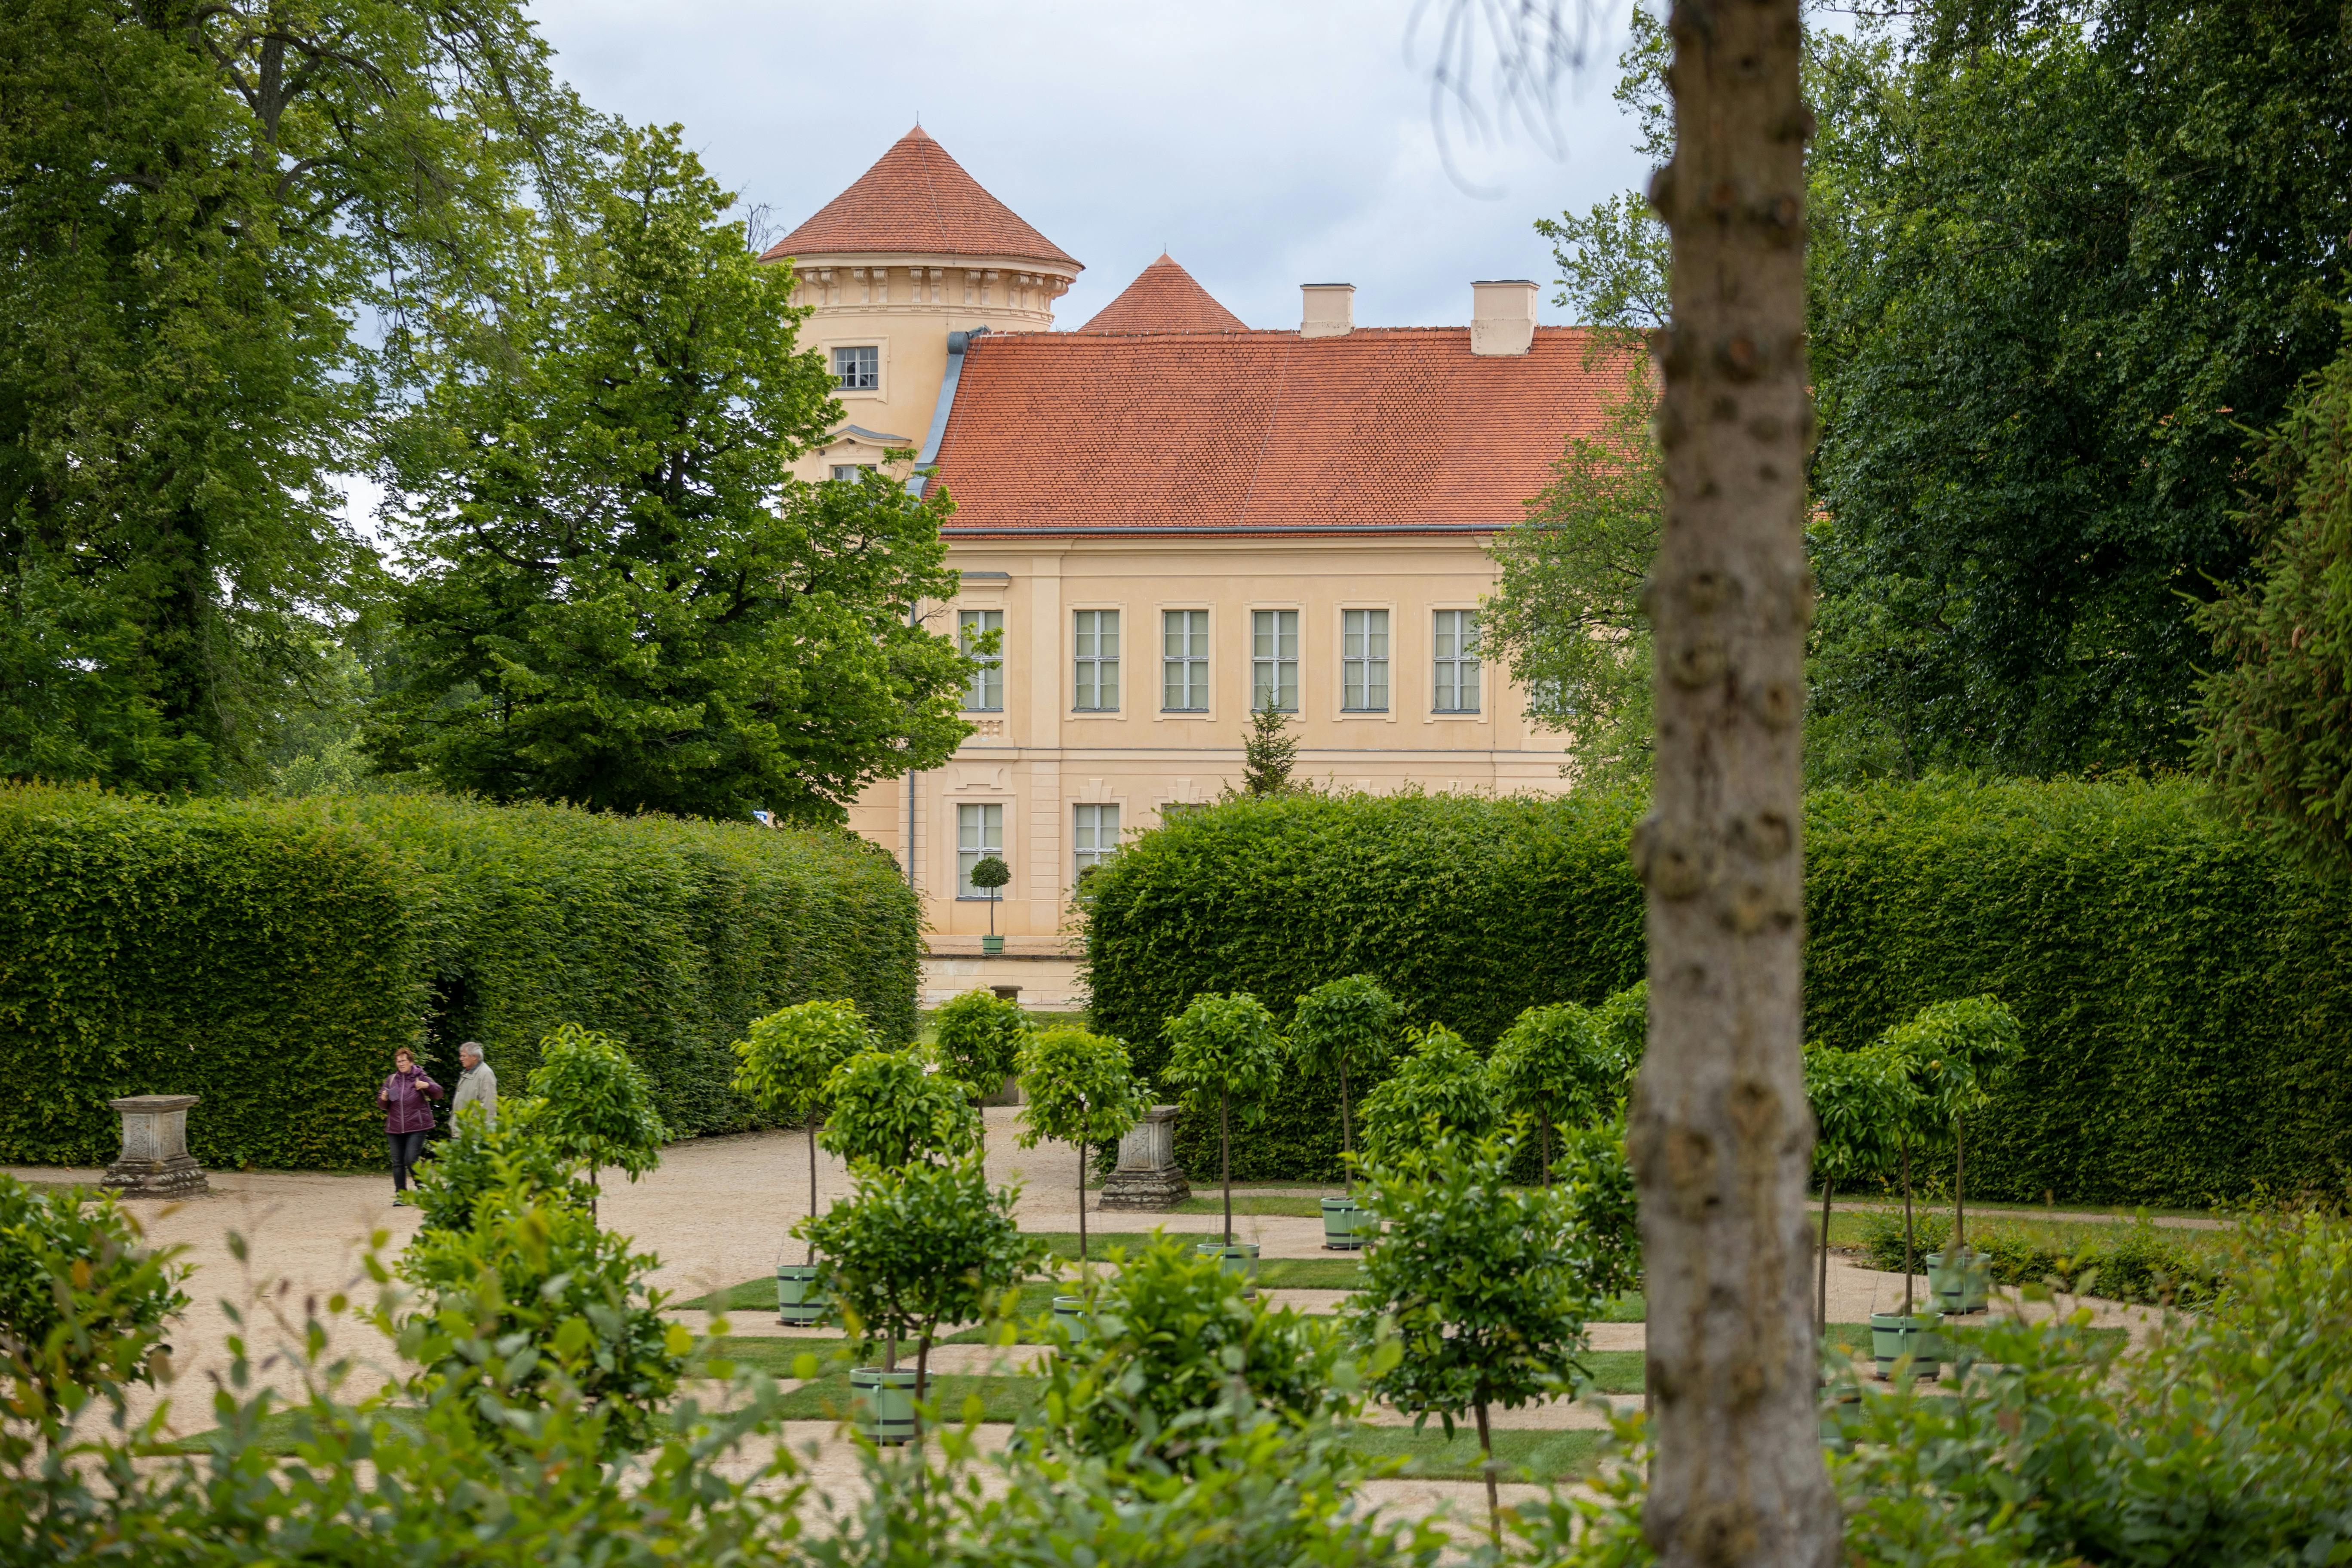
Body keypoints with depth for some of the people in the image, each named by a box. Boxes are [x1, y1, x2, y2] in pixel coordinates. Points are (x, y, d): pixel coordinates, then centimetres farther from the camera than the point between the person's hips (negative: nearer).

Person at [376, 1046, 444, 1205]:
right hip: (395, 1129, 4)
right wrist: (383, 1099, -8)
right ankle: (401, 1194, 12)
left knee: (412, 1161, -10)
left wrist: (428, 1086, -19)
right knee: (398, 1162, 5)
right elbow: (383, 1105, 16)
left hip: (416, 1128, -4)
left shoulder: (420, 1079, -2)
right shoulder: (391, 1080, 10)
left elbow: (438, 1094, 0)